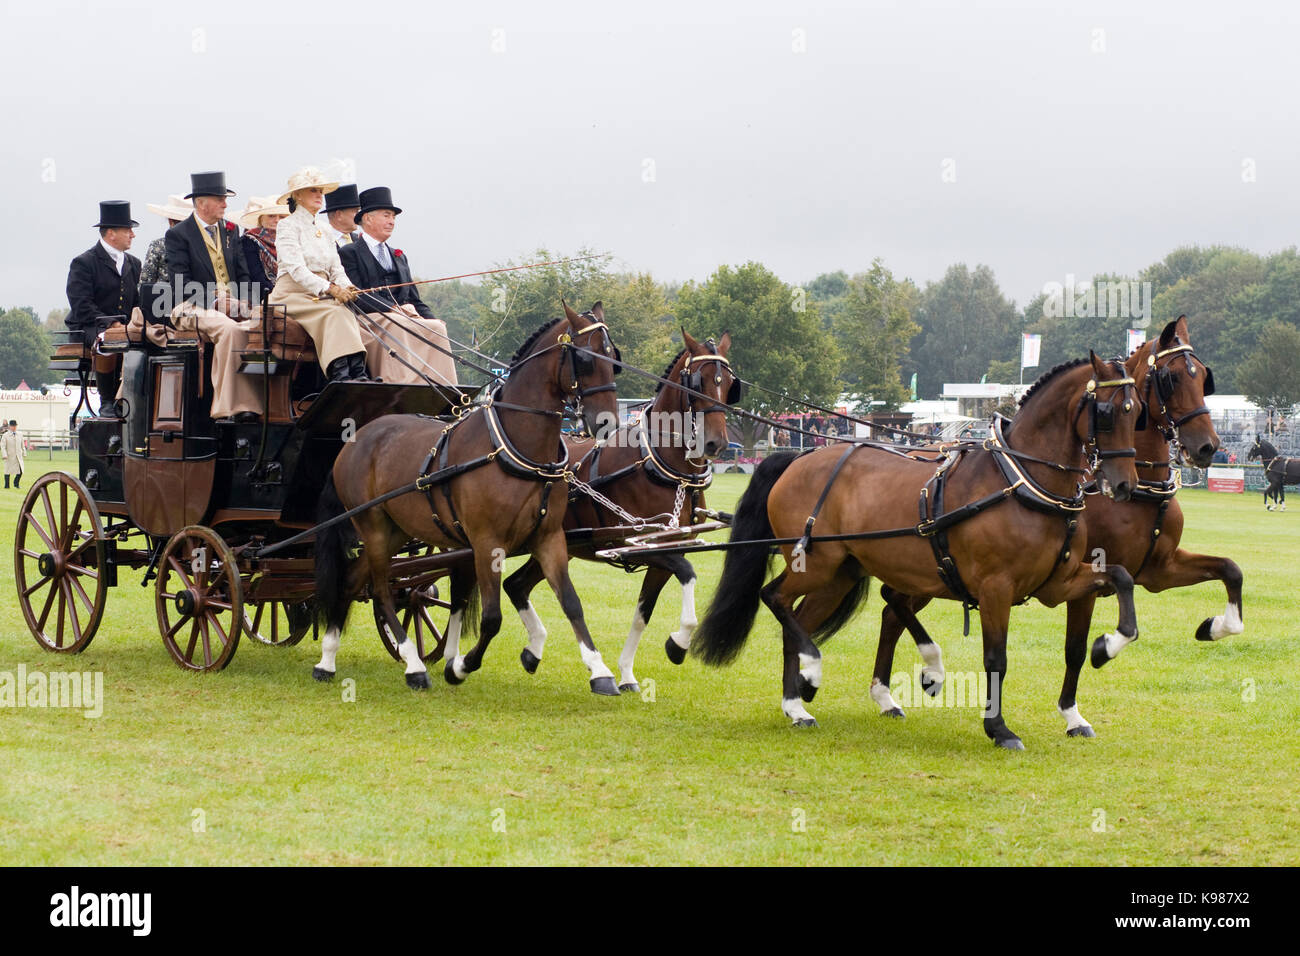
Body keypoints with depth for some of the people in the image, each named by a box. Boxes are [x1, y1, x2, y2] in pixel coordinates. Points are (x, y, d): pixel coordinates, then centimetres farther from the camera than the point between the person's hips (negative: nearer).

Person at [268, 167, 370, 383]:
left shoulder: (322, 232, 23)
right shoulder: (288, 225, 0)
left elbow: (336, 268, 17)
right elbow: (296, 269, -13)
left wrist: (346, 287, -8)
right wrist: (330, 288, -25)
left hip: (320, 297, 5)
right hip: (293, 294, -5)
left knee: (346, 314, -28)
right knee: (333, 313, -33)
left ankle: (357, 372, -47)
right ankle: (341, 375, -48)